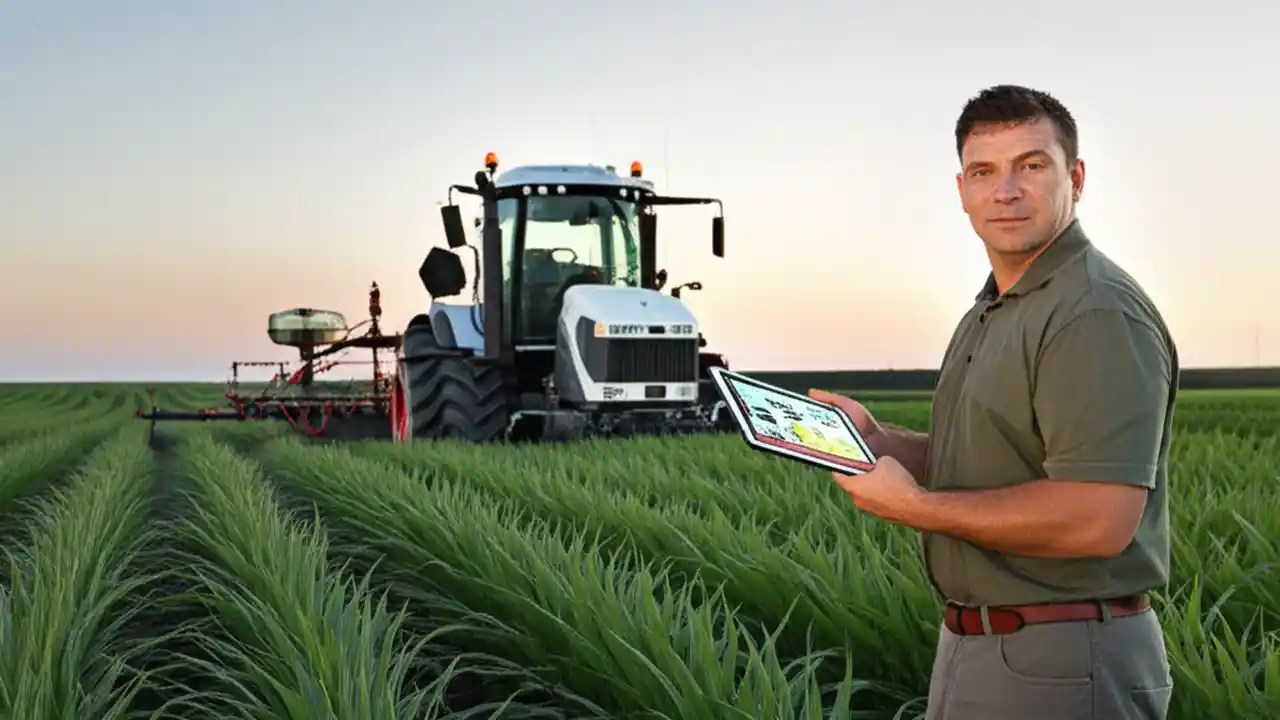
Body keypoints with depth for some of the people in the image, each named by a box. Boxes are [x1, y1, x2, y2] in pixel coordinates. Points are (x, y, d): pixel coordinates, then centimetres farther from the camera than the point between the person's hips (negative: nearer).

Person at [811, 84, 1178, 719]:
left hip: (1063, 667, -9)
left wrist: (916, 507, -20)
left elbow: (1098, 519, -28)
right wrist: (877, 440, 4)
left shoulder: (1098, 314, -19)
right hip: (970, 648, 9)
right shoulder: (988, 315, 14)